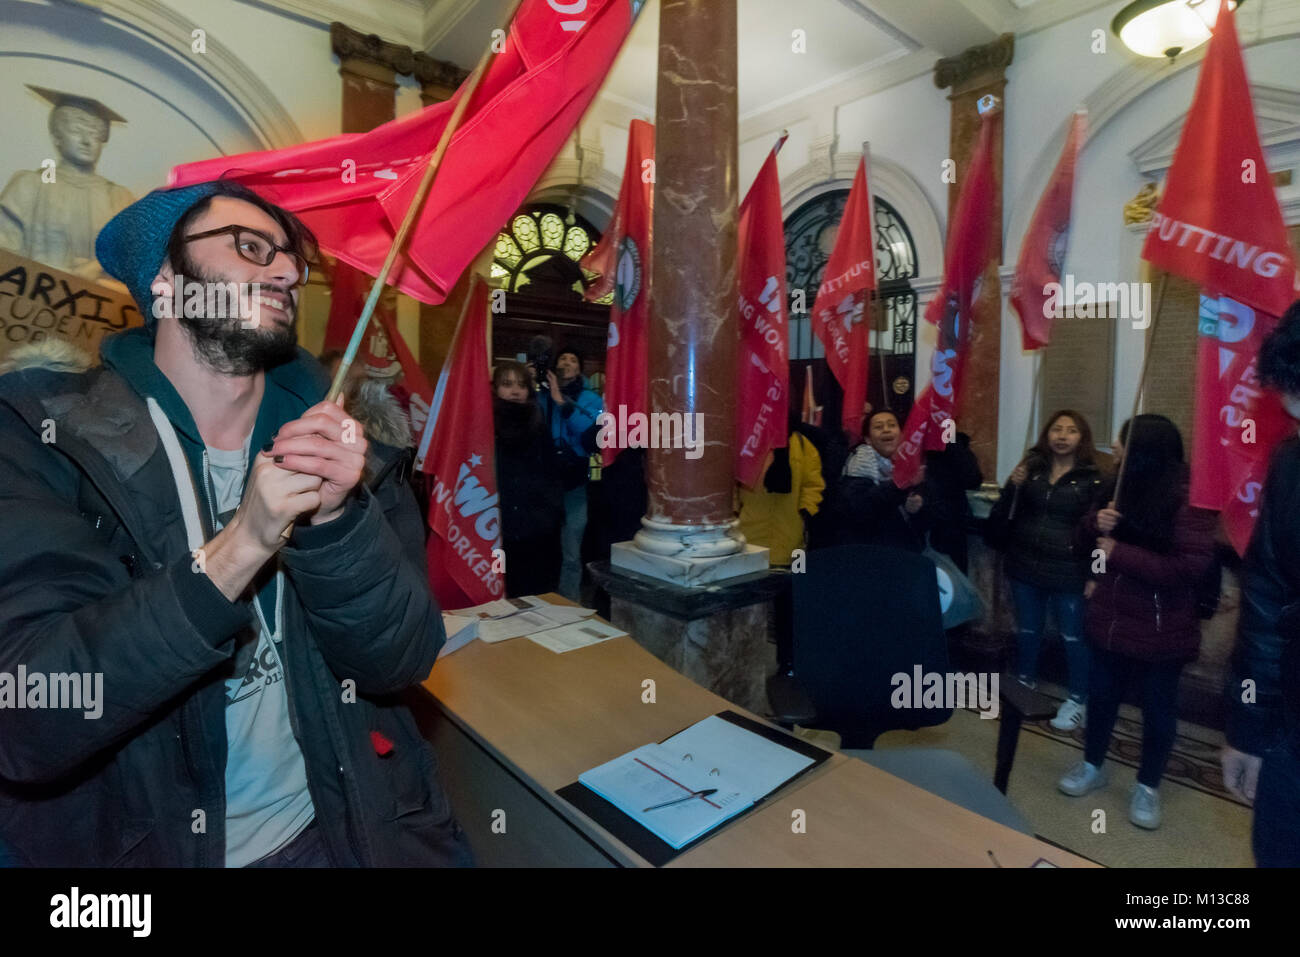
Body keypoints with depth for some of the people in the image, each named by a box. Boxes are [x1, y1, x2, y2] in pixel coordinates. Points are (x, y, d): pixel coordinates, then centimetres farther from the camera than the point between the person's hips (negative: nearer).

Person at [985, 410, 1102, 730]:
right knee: (1027, 631, 18)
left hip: (1068, 573, -3)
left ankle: (1077, 700, 26)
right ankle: (1024, 687, 36)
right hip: (1025, 567, 4)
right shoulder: (1031, 467, 4)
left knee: (1073, 637, 8)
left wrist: (1094, 575, -12)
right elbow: (1005, 515, 5)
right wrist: (1012, 487, -14)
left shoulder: (1092, 477, -6)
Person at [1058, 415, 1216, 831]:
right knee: (1101, 694, 18)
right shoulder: (1120, 486, 3)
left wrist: (1119, 554, -22)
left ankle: (1148, 787, 31)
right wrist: (1097, 522, -12)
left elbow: (1190, 567, -25)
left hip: (1160, 629, -6)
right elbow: (1085, 538, 10)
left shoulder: (1188, 496, -18)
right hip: (1110, 619, 6)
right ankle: (1092, 766, 37)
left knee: (1158, 706, 12)